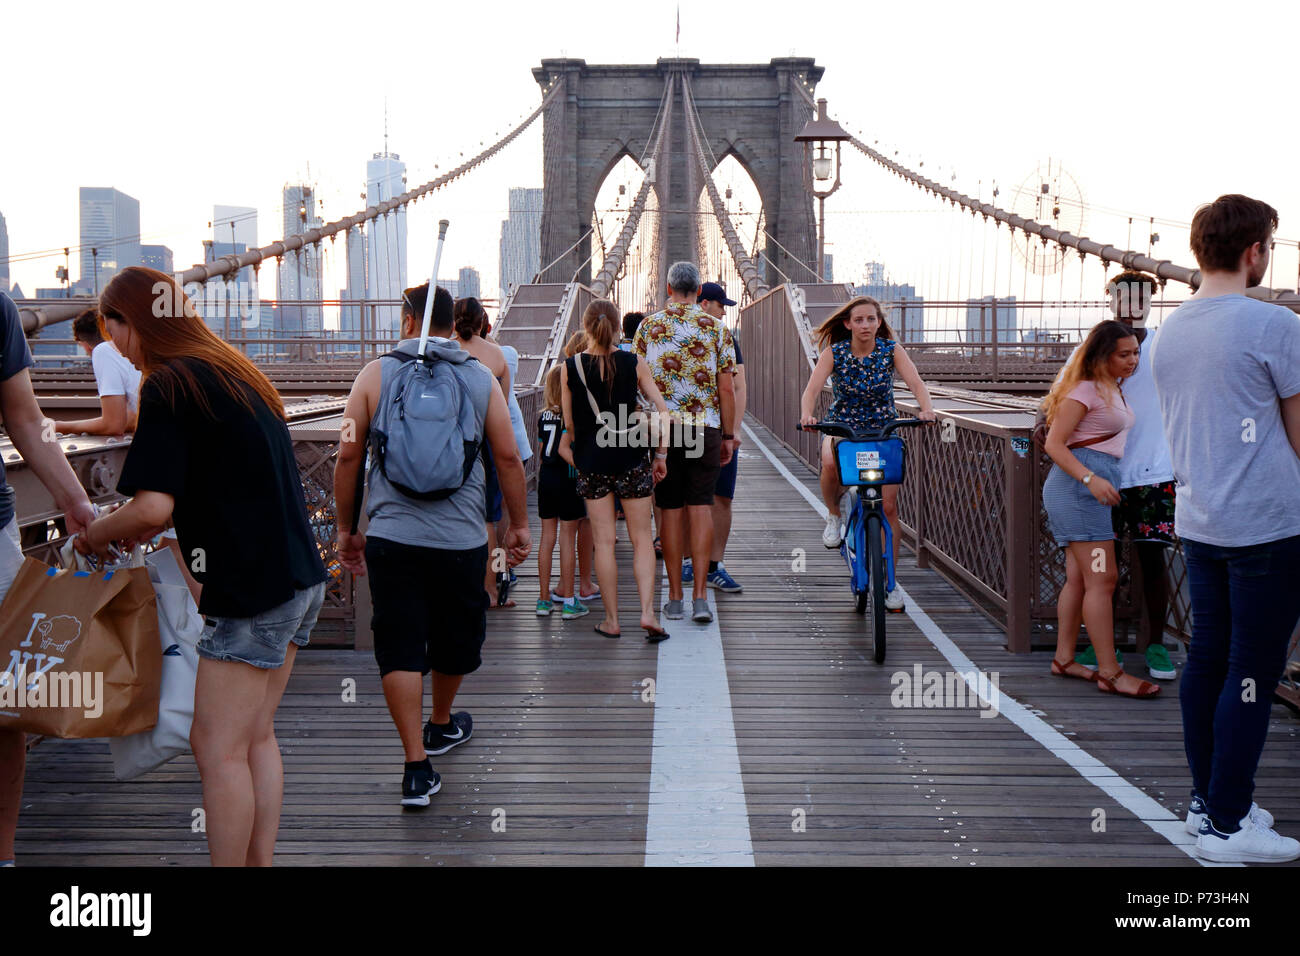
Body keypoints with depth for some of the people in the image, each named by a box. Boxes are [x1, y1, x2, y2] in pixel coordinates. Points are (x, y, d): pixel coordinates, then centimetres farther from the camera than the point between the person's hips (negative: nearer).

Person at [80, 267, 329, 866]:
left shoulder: (166, 387, -12)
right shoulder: (236, 372, 14)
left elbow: (154, 506, -21)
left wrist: (94, 535, -1)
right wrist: (132, 530, 19)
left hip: (250, 592, -9)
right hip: (300, 579, 9)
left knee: (218, 751, 1)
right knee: (256, 739, 15)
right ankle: (259, 862, 22)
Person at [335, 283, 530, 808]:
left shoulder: (376, 374, 1)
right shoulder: (482, 378, 4)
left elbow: (349, 456, 1)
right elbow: (508, 457, 3)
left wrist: (346, 528, 11)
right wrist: (519, 524, 13)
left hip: (392, 535, -1)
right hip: (461, 538, 2)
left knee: (400, 648, 3)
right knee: (454, 638, 20)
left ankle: (417, 766, -1)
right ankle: (442, 725, 42)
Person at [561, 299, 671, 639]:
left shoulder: (570, 368, -3)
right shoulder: (634, 363, -4)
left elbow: (569, 423, 3)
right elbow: (661, 409, -7)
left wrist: (569, 447, 21)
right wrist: (661, 454, 1)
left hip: (591, 462, 0)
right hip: (632, 459, 0)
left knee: (604, 541, 6)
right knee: (641, 538, 8)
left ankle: (611, 620, 11)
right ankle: (647, 611, -4)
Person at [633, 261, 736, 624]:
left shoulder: (648, 326, 3)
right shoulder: (716, 328, 2)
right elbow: (727, 389, 1)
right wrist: (728, 435, 9)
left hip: (660, 428, 1)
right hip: (705, 428, 0)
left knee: (670, 510, 5)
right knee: (701, 507, 2)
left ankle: (675, 597, 9)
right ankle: (700, 594, -4)